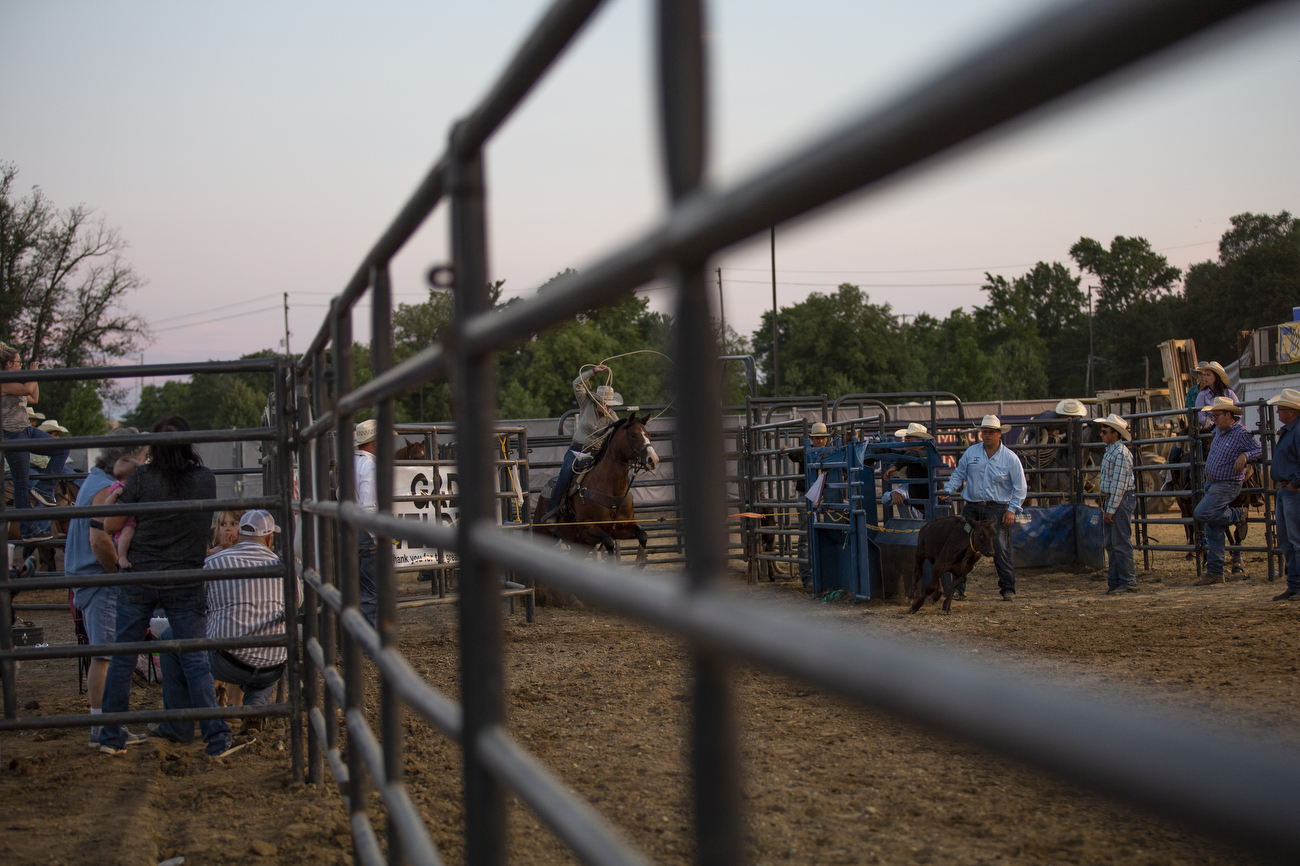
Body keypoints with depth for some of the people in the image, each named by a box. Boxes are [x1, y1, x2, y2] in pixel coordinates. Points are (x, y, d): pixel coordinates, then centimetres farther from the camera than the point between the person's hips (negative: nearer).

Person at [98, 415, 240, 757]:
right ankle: (216, 739, 1)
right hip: (185, 584, 0)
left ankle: (111, 736, 19)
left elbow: (111, 525, -3)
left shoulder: (142, 478, -8)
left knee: (123, 658, 12)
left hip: (138, 580, 0)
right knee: (196, 661, 4)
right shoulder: (206, 479, -2)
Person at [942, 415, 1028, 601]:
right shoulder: (971, 452, 7)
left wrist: (1012, 510, -6)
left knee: (1000, 549, -10)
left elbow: (1020, 487, 3)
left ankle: (1007, 588, 1)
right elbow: (958, 475, 15)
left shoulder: (1010, 458, 1)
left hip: (997, 509, -3)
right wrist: (947, 490, -2)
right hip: (972, 507, 3)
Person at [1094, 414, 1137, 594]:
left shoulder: (1121, 453, -17)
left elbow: (1119, 484, -20)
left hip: (1121, 501, -10)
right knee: (1111, 544, 12)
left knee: (1121, 543, -6)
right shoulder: (1110, 450, 14)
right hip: (1110, 500, 10)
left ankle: (1128, 582, -1)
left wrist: (1111, 509, -20)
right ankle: (1114, 582, 17)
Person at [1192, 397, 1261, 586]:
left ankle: (1236, 515, 0)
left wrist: (1245, 455, -26)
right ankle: (1215, 573, 11)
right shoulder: (1219, 431, 9)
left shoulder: (1241, 433, -14)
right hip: (1211, 483, 8)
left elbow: (1258, 450, -10)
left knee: (1201, 514, -22)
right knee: (1213, 532, 7)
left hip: (1227, 485, -8)